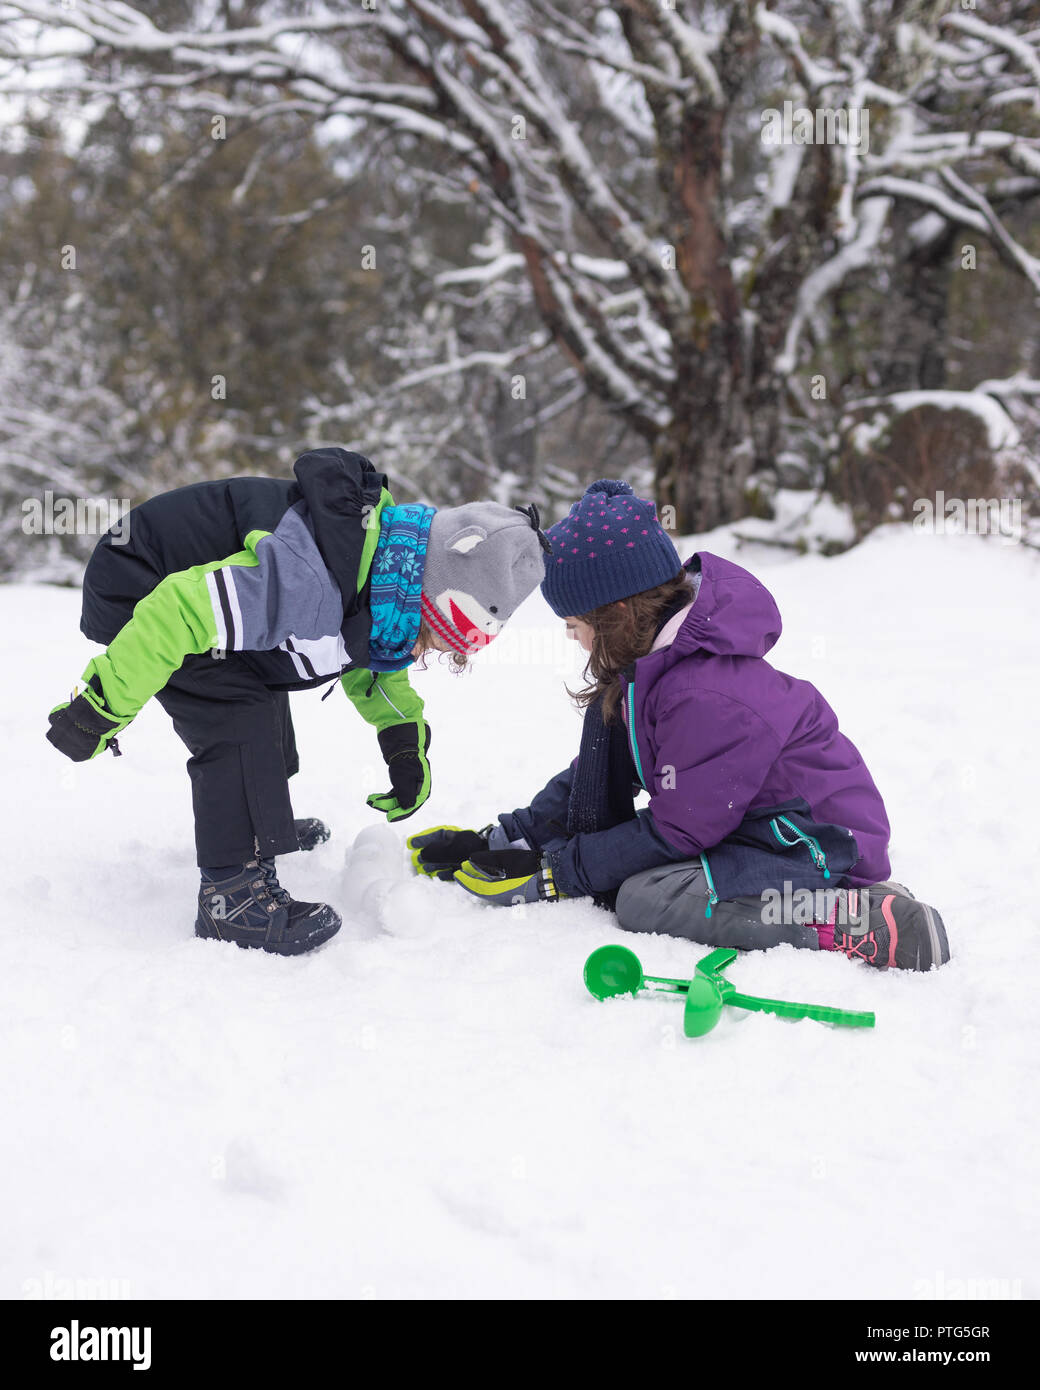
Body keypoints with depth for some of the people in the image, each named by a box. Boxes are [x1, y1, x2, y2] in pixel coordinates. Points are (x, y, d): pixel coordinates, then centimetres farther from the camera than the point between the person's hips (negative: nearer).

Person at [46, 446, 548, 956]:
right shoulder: (311, 588, -40)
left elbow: (370, 658, 13)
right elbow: (179, 611, -40)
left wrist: (405, 738, 1)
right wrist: (103, 707, -31)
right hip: (138, 593, -10)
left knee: (264, 686, 24)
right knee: (239, 715, -22)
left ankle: (258, 822, 48)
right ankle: (232, 894, -16)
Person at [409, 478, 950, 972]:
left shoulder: (709, 697, -26)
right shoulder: (647, 666, 5)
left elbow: (677, 831, -21)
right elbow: (593, 778, 11)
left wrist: (551, 874, -16)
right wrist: (501, 840, 2)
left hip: (817, 845, -11)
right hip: (746, 829, 11)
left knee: (645, 899, -27)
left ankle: (859, 923, -25)